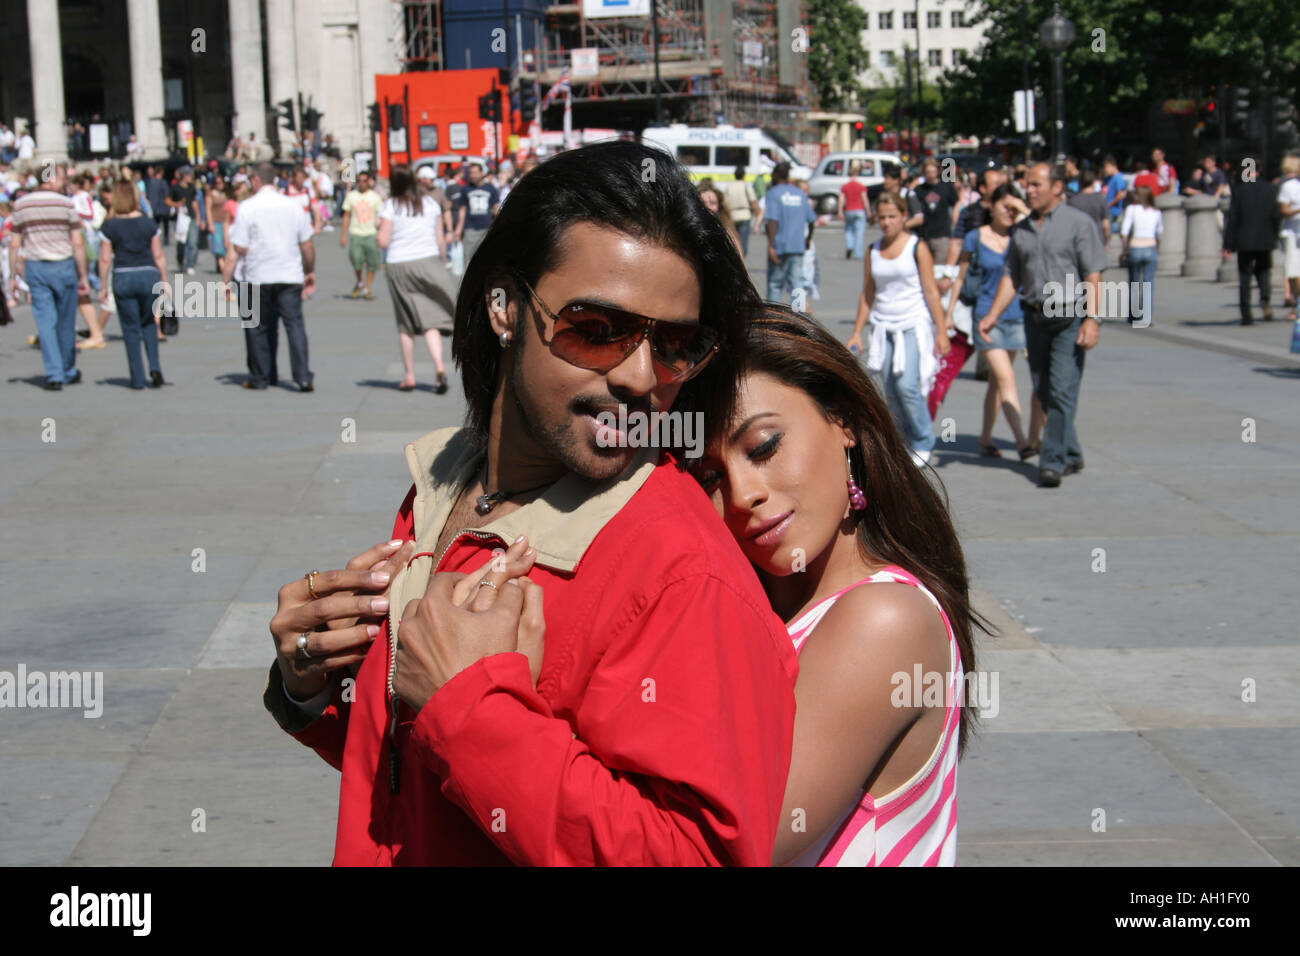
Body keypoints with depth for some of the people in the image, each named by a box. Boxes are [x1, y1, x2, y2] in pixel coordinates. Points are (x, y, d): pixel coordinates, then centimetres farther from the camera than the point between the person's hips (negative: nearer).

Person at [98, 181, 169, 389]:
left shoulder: (110, 226, -3)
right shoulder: (149, 224, 0)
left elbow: (105, 259, -3)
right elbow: (158, 256, 1)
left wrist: (103, 286, 5)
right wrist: (164, 281, 9)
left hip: (122, 278, -1)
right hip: (148, 275, 1)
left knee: (131, 328, 7)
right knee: (148, 324, 19)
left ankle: (138, 378, 7)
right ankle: (154, 367, 0)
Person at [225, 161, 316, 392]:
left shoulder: (247, 207, -6)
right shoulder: (293, 205, 4)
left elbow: (239, 248, -9)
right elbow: (307, 245, 7)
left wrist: (226, 278, 4)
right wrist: (310, 271, 19)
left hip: (258, 278, -2)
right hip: (290, 276, 2)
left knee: (258, 327, 10)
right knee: (294, 323, 0)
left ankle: (260, 378, 18)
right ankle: (303, 377, -11)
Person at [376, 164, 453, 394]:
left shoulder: (390, 206, -6)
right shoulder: (429, 202, 4)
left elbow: (383, 242, -9)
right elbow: (441, 238, 6)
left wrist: (378, 233, 11)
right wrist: (441, 263, 15)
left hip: (399, 267, -2)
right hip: (429, 262, 2)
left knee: (406, 325, 8)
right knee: (430, 322, 1)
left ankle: (409, 376, 13)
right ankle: (439, 367, -19)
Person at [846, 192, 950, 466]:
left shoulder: (917, 247, -3)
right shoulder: (873, 250, 9)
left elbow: (931, 291, -4)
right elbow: (867, 294, 15)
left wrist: (941, 331, -7)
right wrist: (857, 332, 13)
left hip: (913, 325, -5)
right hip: (884, 327, 5)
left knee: (907, 385, -15)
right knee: (891, 391, 3)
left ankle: (923, 444, 1)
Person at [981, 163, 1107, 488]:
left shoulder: (1078, 223, -2)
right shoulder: (1021, 230, 14)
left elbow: (1093, 275, -7)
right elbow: (1011, 276, 15)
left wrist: (1092, 319, -15)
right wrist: (993, 315, 3)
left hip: (1069, 316, -6)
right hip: (1034, 316, 6)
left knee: (1062, 391, -11)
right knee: (1044, 392, 8)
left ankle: (1052, 461, -11)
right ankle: (1071, 455, 22)